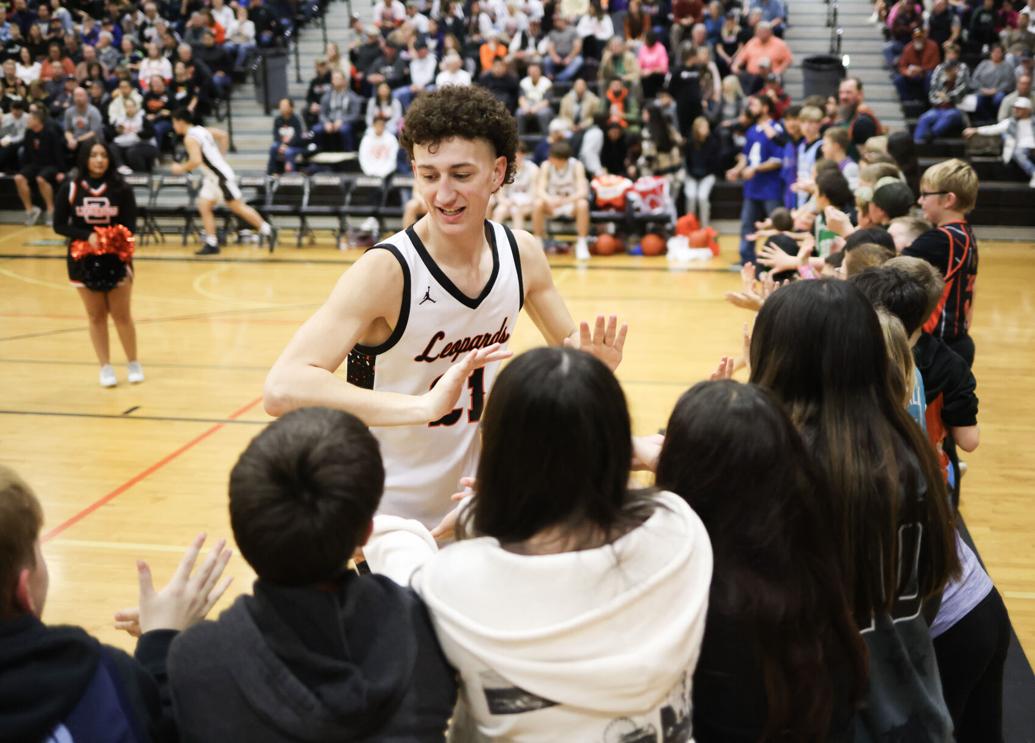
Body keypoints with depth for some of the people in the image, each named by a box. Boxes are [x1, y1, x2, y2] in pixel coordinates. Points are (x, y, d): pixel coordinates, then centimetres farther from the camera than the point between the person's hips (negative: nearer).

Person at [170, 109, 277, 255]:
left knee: (237, 207, -3)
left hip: (222, 176, -10)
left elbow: (196, 161, -28)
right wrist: (220, 156, 22)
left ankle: (267, 230, 5)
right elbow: (223, 134, 21)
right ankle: (211, 244, 6)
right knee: (203, 207, 6)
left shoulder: (190, 138, -17)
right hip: (213, 177, 10)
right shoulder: (201, 130, 10)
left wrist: (181, 168, -12)